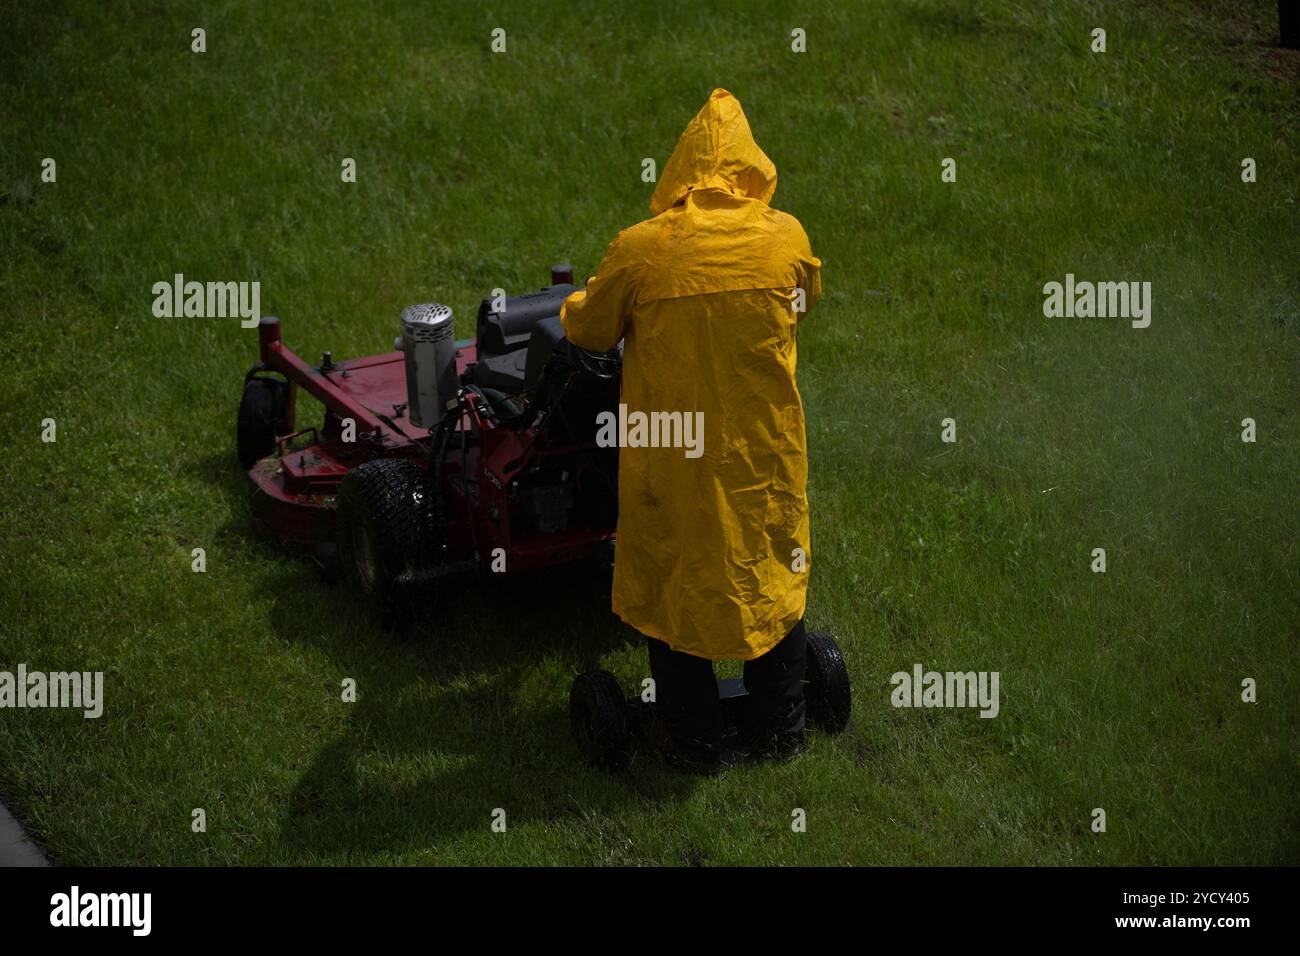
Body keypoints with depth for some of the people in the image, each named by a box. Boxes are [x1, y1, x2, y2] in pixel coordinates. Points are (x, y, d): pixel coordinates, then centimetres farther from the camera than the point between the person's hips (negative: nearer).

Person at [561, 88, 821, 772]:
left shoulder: (639, 250, -14)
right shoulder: (787, 238, -8)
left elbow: (588, 331, 1)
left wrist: (573, 307, 24)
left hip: (673, 463, -2)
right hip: (766, 453, 2)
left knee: (671, 584, 15)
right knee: (775, 578, 20)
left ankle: (695, 739, 25)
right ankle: (781, 729, 33)